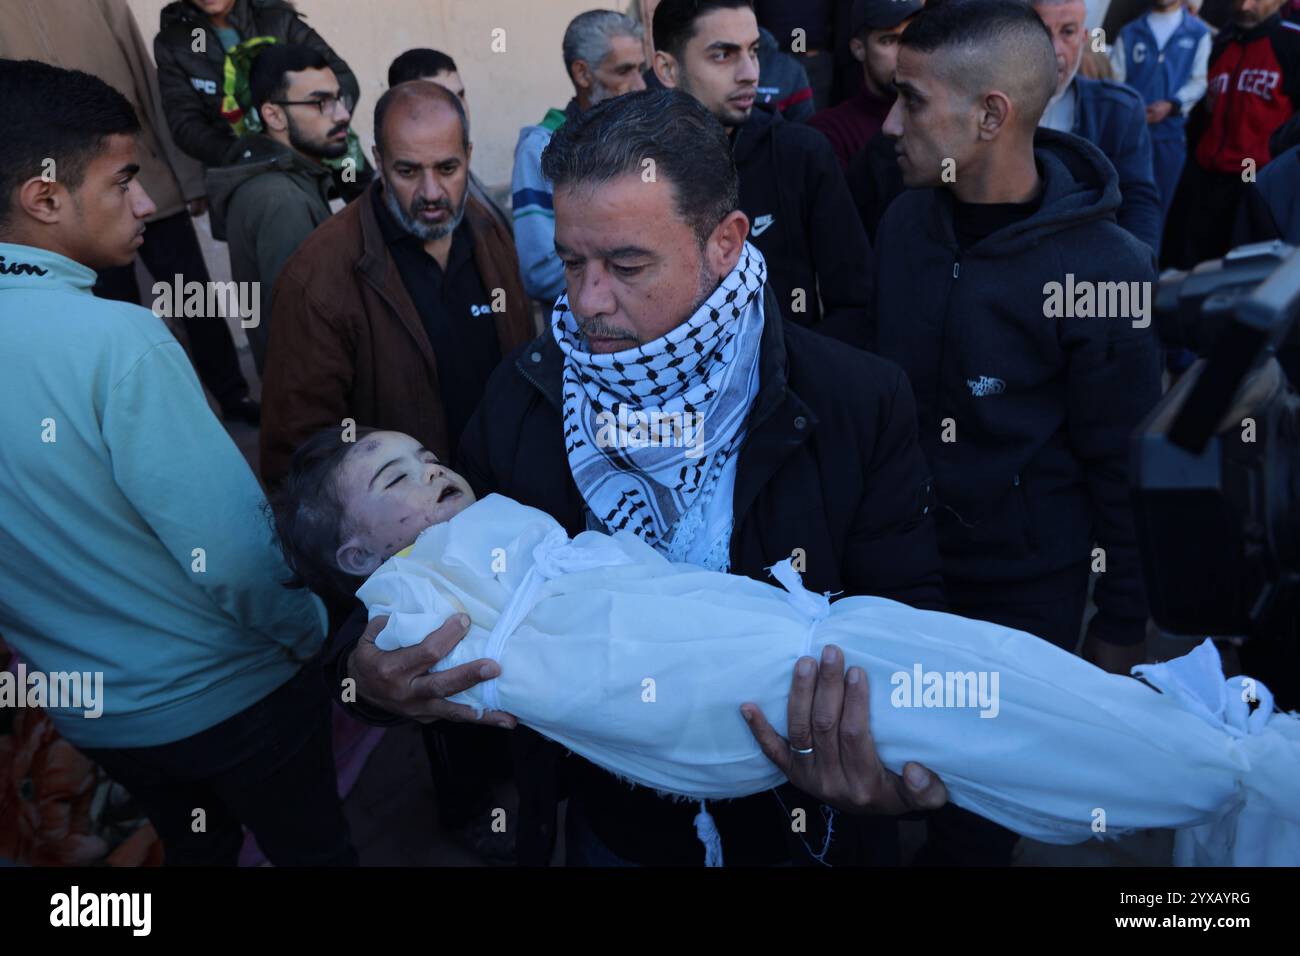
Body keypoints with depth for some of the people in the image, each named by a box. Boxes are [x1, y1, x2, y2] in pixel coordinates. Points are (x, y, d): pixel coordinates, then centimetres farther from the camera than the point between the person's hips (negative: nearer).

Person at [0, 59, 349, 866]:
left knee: (195, 847, 30)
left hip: (87, 709, 6)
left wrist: (69, 648, 18)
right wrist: (310, 634, -9)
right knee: (314, 850, 20)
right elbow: (233, 554, -28)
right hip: (229, 698, -6)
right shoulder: (115, 338, -28)